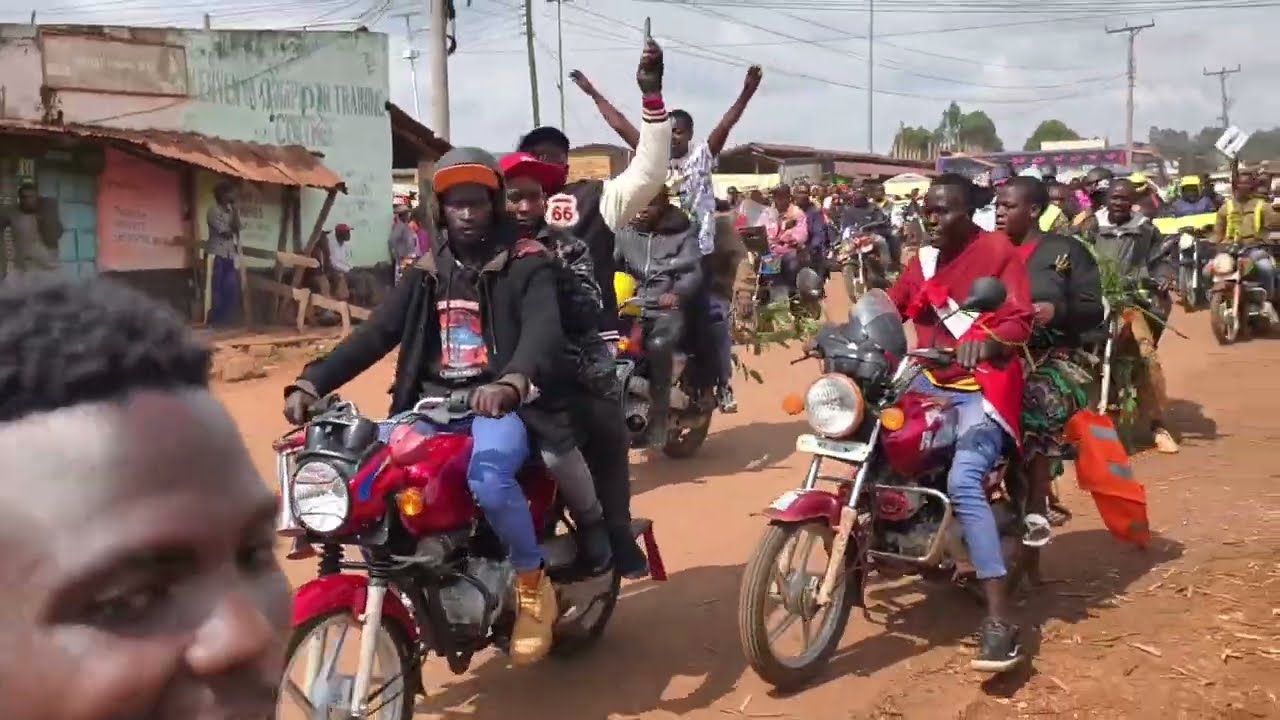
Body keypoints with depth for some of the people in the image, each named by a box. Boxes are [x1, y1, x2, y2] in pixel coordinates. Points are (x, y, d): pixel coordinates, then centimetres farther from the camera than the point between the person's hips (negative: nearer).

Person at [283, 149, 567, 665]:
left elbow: (544, 332, -20)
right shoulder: (426, 273, 15)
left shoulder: (526, 264, -1)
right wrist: (311, 383, -11)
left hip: (499, 405, -5)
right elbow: (375, 334, 6)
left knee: (487, 474, -37)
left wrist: (510, 383, -42)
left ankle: (533, 587, -12)